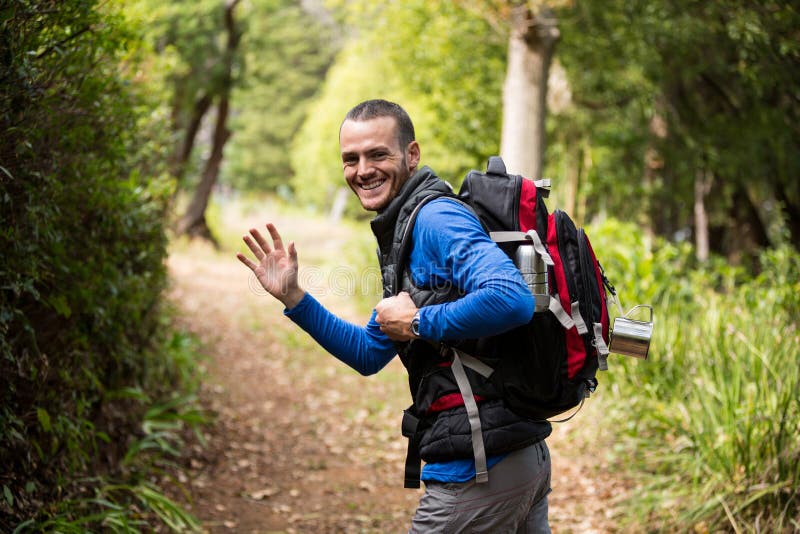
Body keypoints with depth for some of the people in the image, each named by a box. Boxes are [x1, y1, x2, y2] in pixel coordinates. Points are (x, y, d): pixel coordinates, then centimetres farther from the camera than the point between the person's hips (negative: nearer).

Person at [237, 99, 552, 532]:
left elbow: (512, 300, -32)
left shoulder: (436, 219, -14)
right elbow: (369, 354, 22)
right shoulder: (401, 234, 18)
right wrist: (293, 298, 13)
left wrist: (417, 322, -19)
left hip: (477, 467, -10)